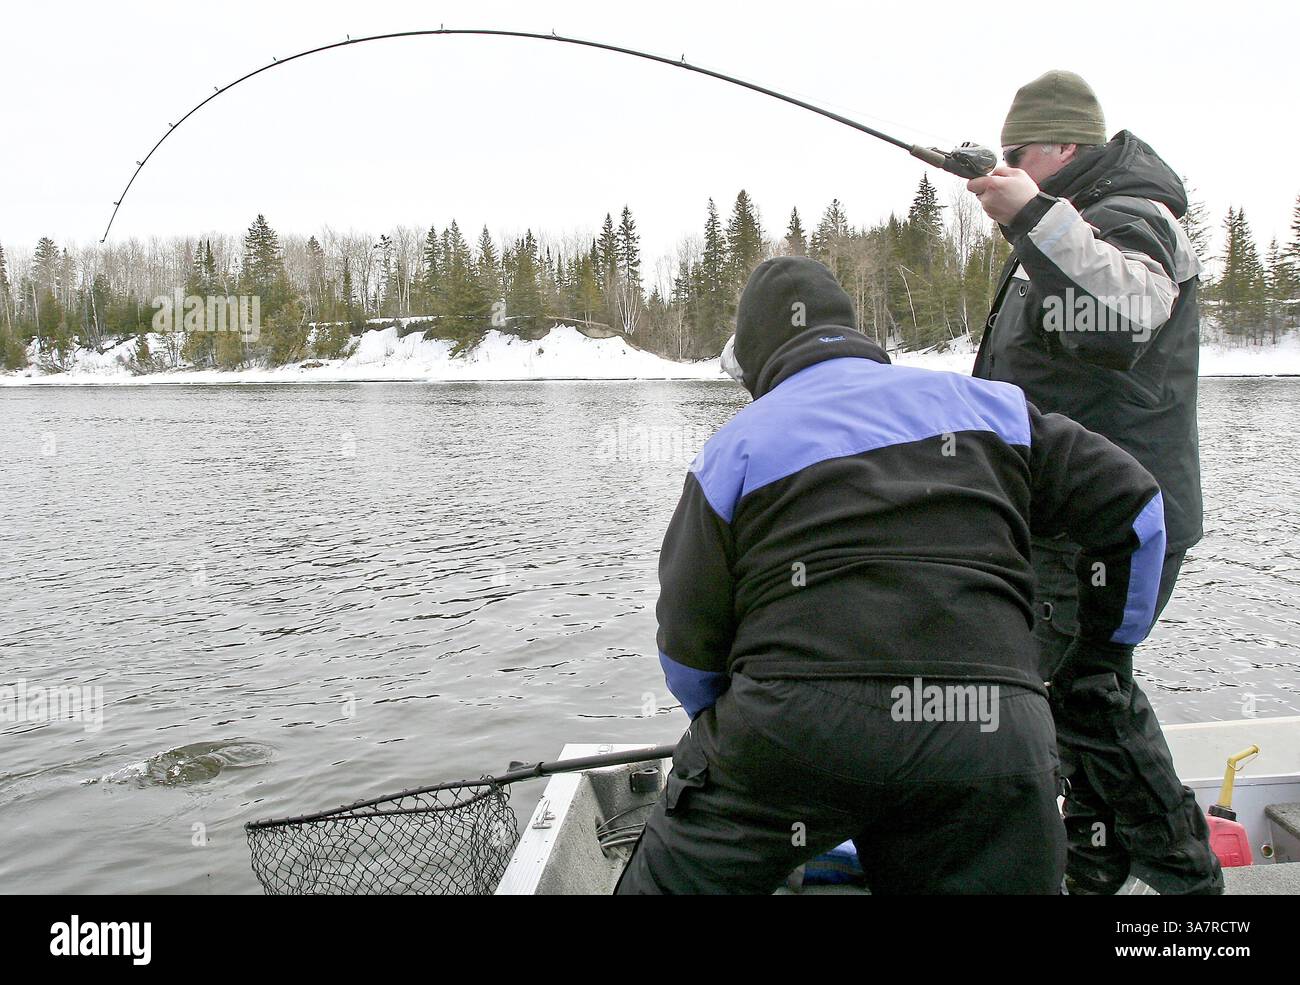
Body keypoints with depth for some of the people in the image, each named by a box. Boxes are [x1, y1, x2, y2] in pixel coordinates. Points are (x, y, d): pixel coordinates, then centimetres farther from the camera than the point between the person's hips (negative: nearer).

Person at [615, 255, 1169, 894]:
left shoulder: (735, 446, 10)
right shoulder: (982, 404, 18)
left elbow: (687, 643, 7)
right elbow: (1133, 505, 18)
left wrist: (731, 727, 27)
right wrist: (1102, 654, 28)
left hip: (792, 724, -2)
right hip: (992, 737, 3)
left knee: (668, 879, 18)